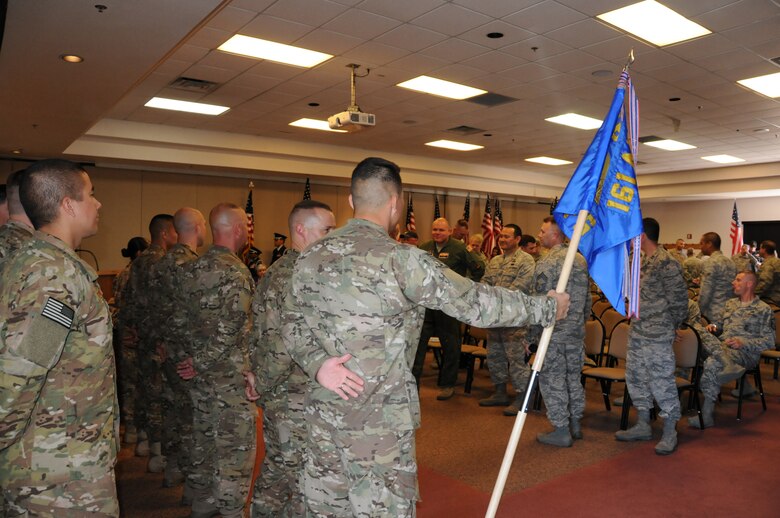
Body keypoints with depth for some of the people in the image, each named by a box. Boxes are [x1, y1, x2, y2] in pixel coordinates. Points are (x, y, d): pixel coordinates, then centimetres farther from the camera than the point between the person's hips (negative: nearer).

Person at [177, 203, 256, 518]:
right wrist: (201, 363, -12)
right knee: (235, 448, 4)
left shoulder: (191, 269, 6)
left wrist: (196, 358, 13)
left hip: (200, 376, 8)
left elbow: (183, 318, 12)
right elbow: (230, 332, -23)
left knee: (204, 442, 20)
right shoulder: (236, 272, -18)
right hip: (231, 377, -8)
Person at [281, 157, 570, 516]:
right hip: (379, 419, -6)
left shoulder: (311, 256, 2)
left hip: (322, 410, 6)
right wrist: (547, 307, 1)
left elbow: (292, 328, 6)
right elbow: (477, 303, -11)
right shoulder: (401, 260, -16)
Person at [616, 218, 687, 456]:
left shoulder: (666, 263, -16)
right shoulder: (643, 261, 11)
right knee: (636, 378, 15)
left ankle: (670, 434, 12)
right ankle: (643, 426, 28)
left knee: (662, 382, -1)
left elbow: (679, 300, -14)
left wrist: (667, 326, -4)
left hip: (657, 337, -9)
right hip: (637, 333, 10)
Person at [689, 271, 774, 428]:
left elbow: (769, 341, -1)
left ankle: (706, 415, -31)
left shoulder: (763, 310, 4)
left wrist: (743, 343, -15)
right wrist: (715, 326, 8)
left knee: (712, 363, -36)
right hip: (721, 345, 6)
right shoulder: (731, 303, 23)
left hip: (744, 352, -6)